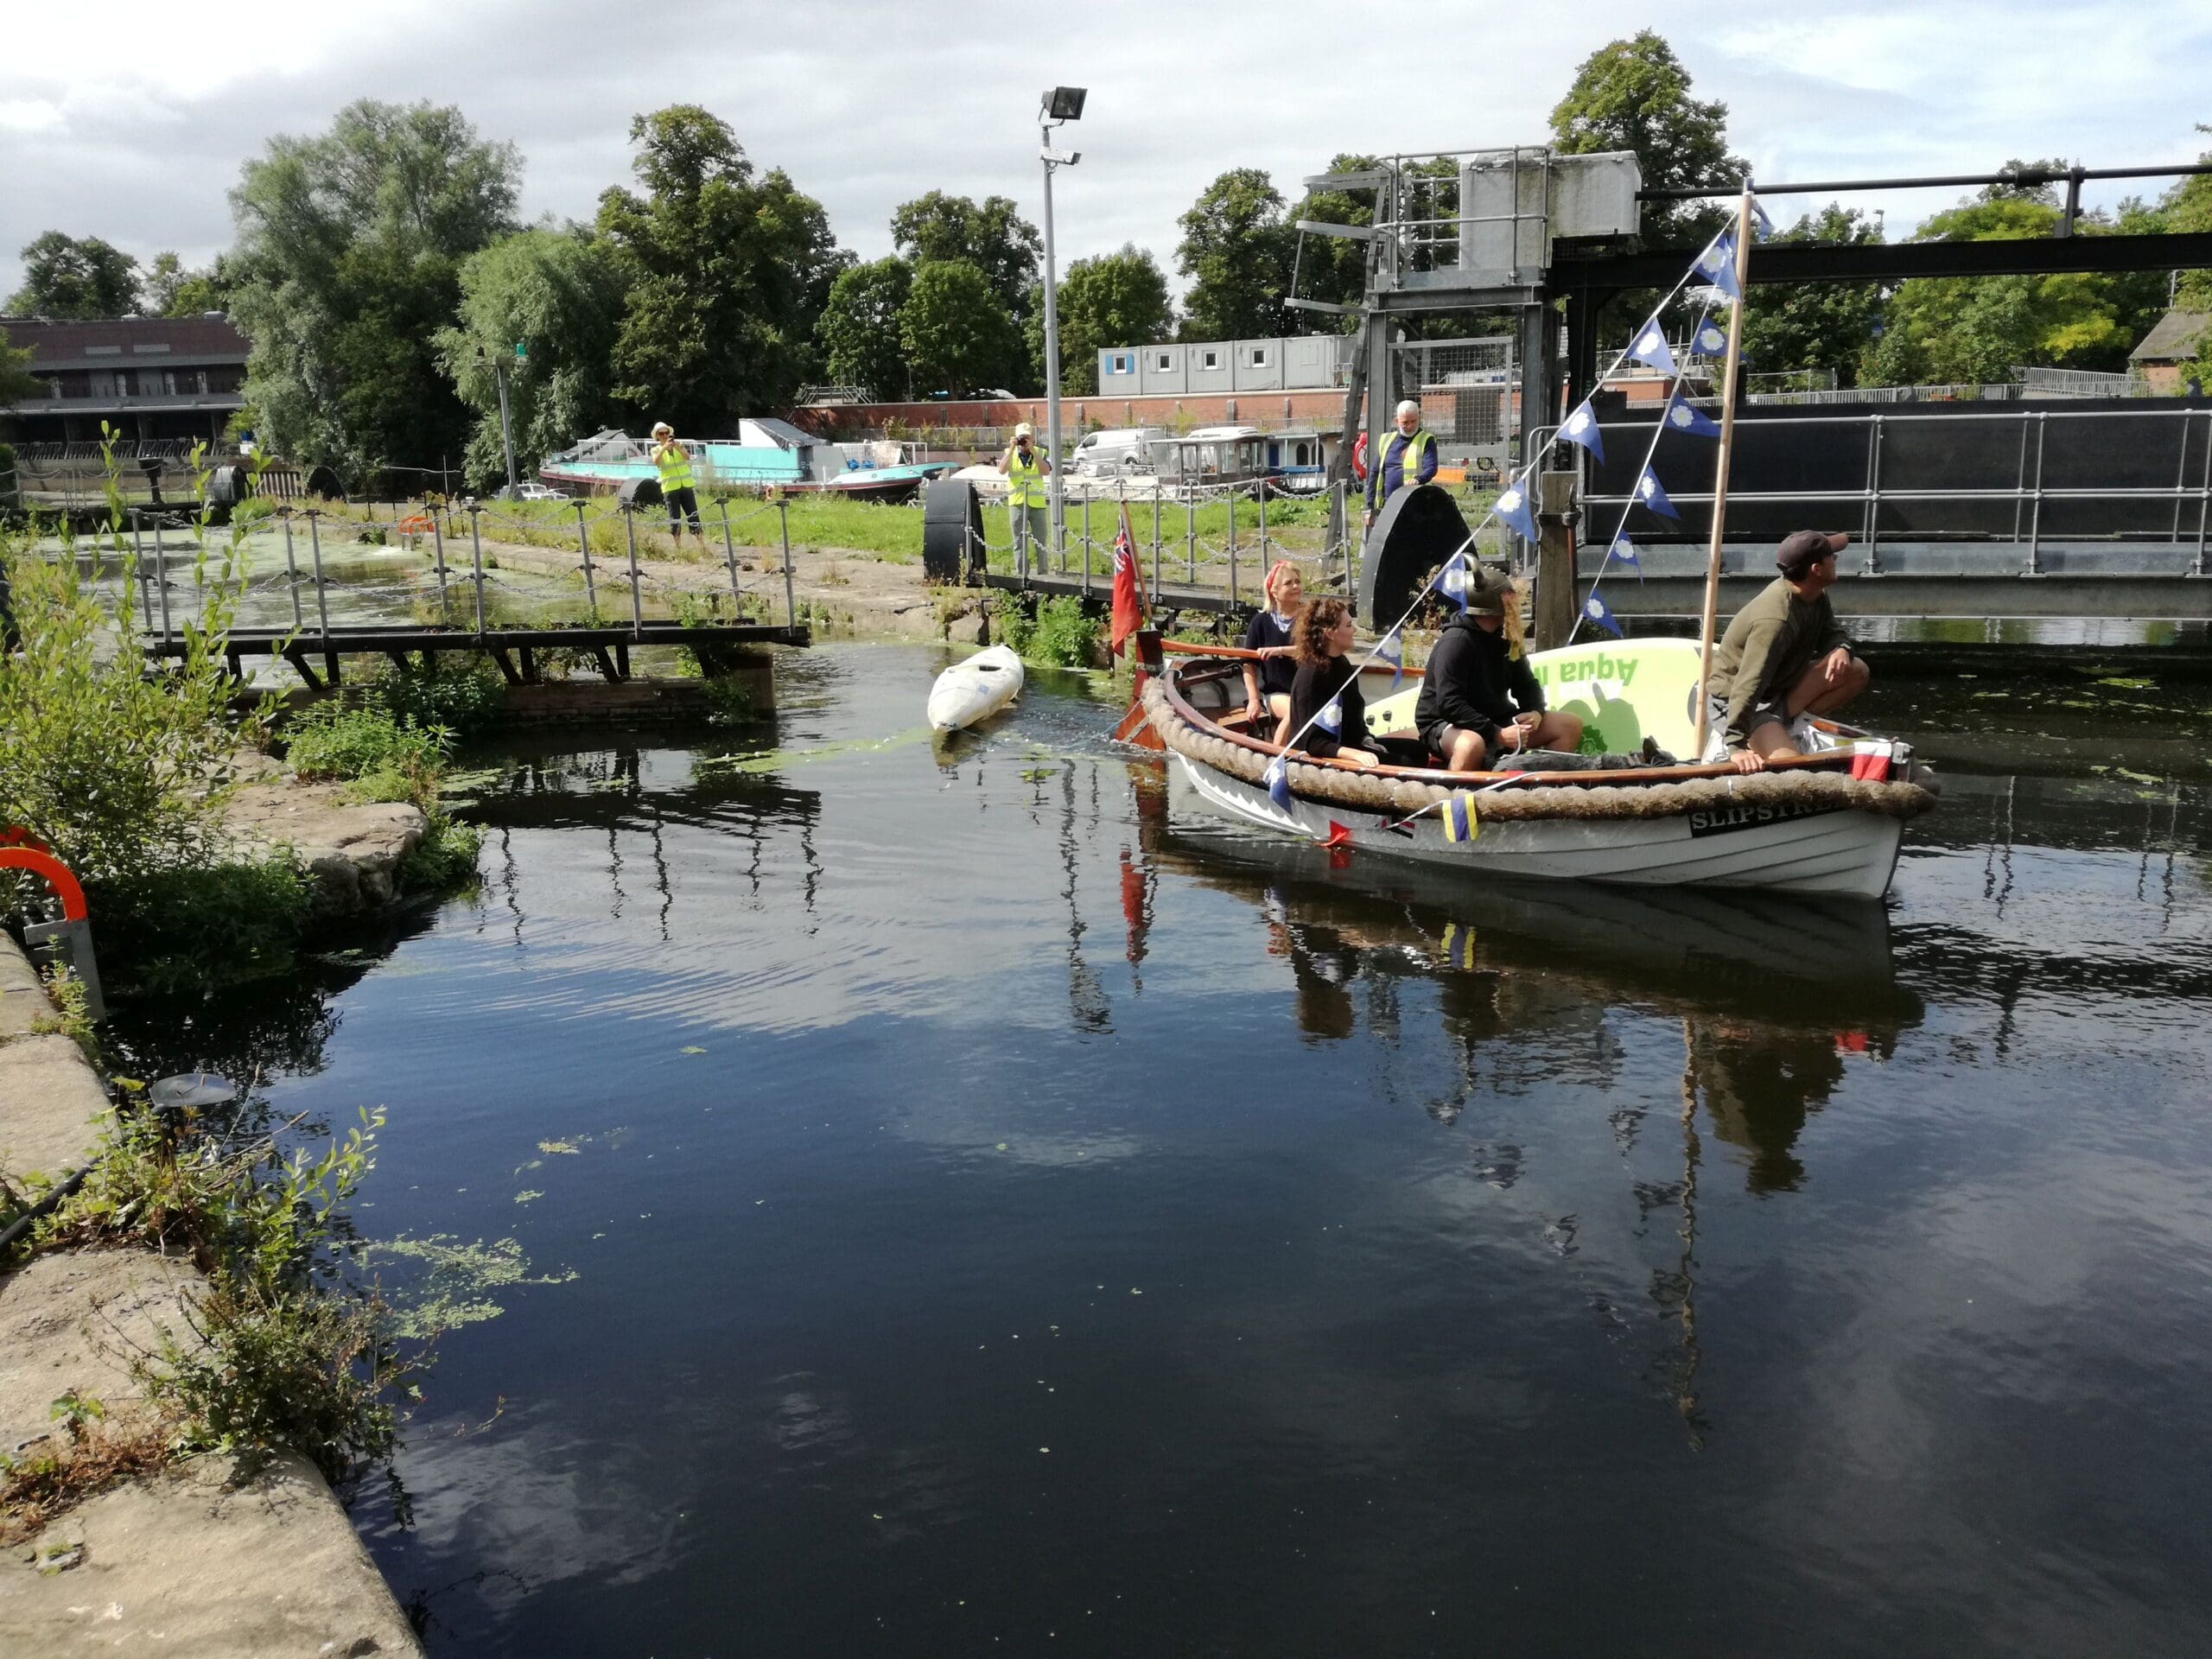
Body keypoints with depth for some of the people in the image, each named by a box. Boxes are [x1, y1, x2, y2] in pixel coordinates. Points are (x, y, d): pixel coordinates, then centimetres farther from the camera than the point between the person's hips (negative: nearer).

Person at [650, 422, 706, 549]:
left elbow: (688, 458, -8)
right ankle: (679, 547, 4)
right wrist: (664, 448, -25)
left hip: (686, 485, 1)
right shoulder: (656, 449, 6)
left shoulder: (679, 445, 9)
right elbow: (656, 462, -15)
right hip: (670, 488, -1)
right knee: (674, 519, -1)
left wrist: (677, 448, -24)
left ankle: (702, 545, 3)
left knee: (694, 516, 1)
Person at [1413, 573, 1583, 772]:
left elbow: (1527, 685, 13)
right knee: (1471, 745, -45)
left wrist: (1536, 712, -10)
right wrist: (1497, 735, -31)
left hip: (1495, 721, 8)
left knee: (1570, 725, 1)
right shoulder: (1456, 642, -20)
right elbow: (1450, 704, -27)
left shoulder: (1506, 638, 5)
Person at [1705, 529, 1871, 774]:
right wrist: (1737, 746, -41)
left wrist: (1842, 649, -14)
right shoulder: (1775, 619, -31)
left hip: (1778, 687, 10)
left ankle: (1782, 720, -2)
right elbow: (1749, 685, -36)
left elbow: (1831, 632, 13)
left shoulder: (1815, 595, -2)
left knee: (1856, 671, -2)